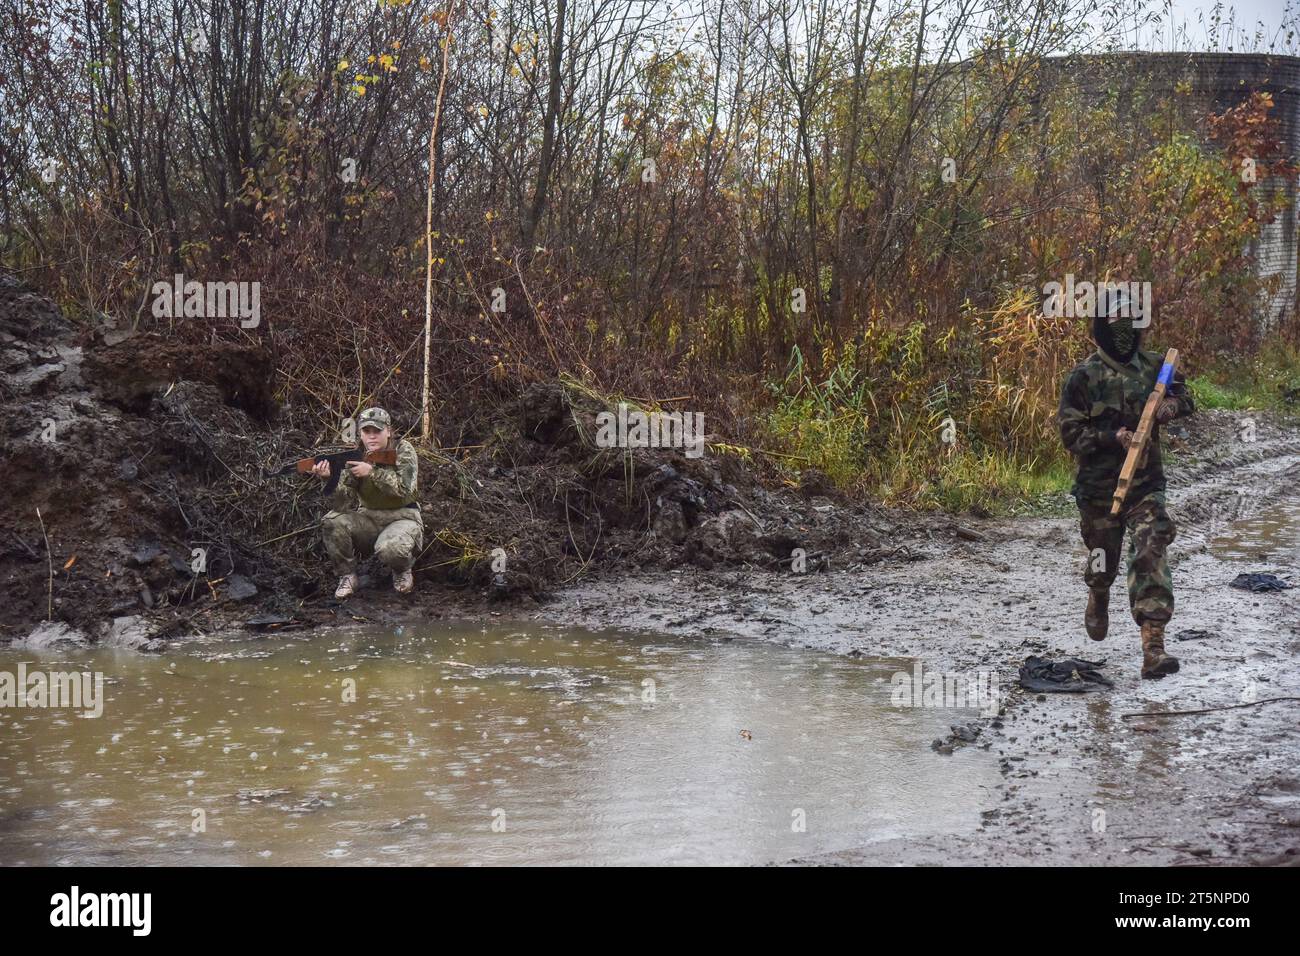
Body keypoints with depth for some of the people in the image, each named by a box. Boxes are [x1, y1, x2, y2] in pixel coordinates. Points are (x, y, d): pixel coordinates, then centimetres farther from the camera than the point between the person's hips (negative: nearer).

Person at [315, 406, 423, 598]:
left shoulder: (403, 450, -8)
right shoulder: (355, 457, -4)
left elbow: (405, 487, -23)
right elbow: (342, 505, -13)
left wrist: (372, 472, -32)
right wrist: (328, 478, -32)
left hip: (401, 517, -3)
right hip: (368, 519, 3)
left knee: (390, 548, -35)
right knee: (332, 522, -23)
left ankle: (402, 572, 3)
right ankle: (347, 575, -3)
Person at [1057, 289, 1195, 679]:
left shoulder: (1153, 366, 2)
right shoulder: (1084, 376, -9)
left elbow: (1185, 398, 16)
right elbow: (1071, 431, -11)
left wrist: (1170, 406, -8)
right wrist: (1113, 436, -23)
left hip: (1146, 485, 1)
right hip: (1099, 487, -1)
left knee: (1150, 557, -15)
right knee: (1103, 560, 16)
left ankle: (1153, 647, -19)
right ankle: (1098, 601, 53)